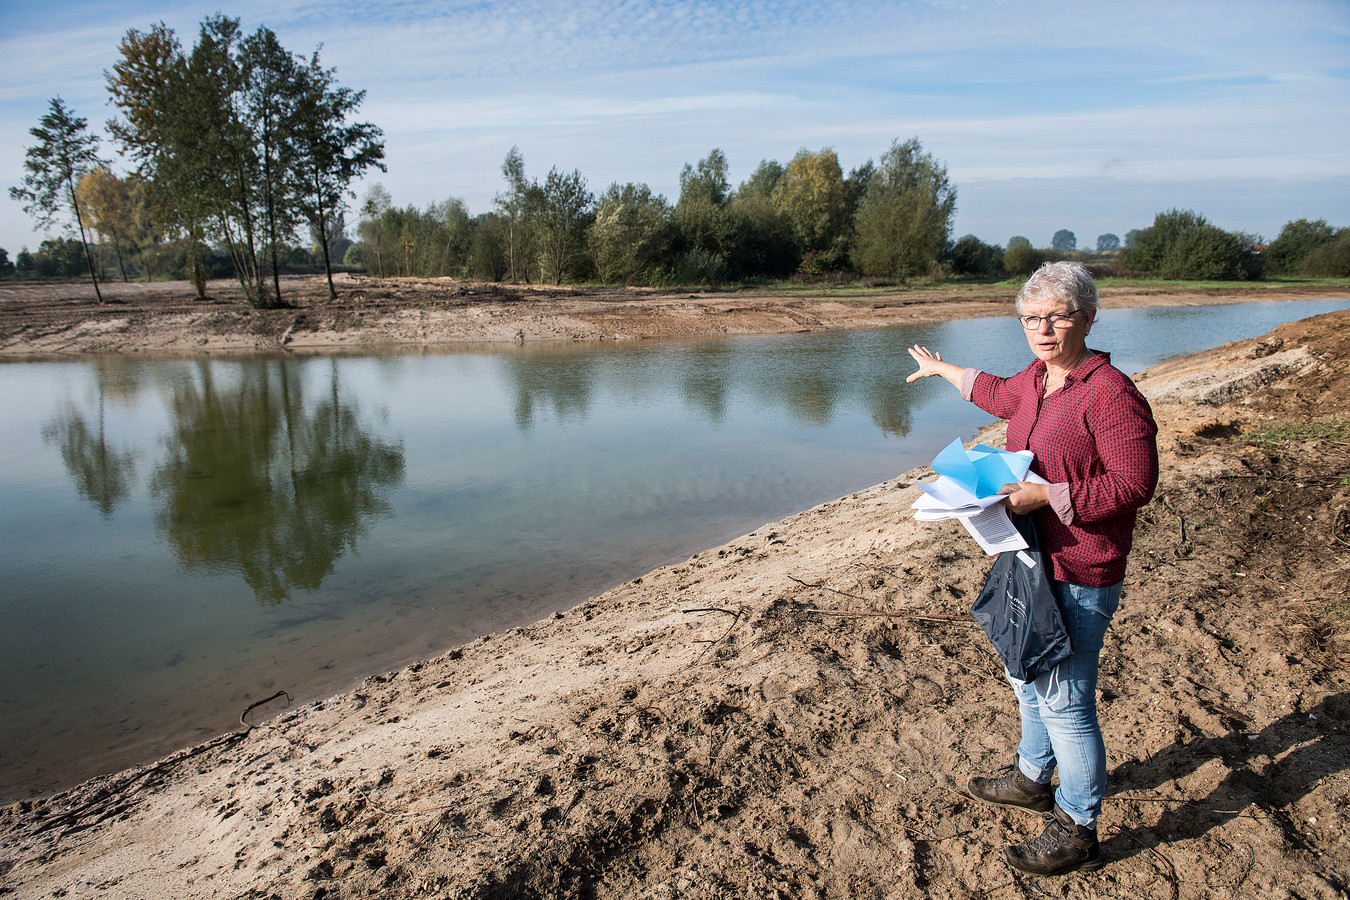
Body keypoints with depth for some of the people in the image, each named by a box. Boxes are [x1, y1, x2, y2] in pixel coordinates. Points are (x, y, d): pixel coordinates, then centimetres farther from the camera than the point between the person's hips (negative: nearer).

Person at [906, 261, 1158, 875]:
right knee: (1026, 676, 23)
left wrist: (1047, 495, -24)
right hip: (1032, 562, 9)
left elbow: (1133, 485, -21)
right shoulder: (1035, 380, 7)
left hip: (1080, 576, -9)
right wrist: (941, 369, 43)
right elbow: (996, 393, 30)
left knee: (1064, 700, -1)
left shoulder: (1110, 392, -19)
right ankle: (1033, 780, 44)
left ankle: (1077, 832, 17)